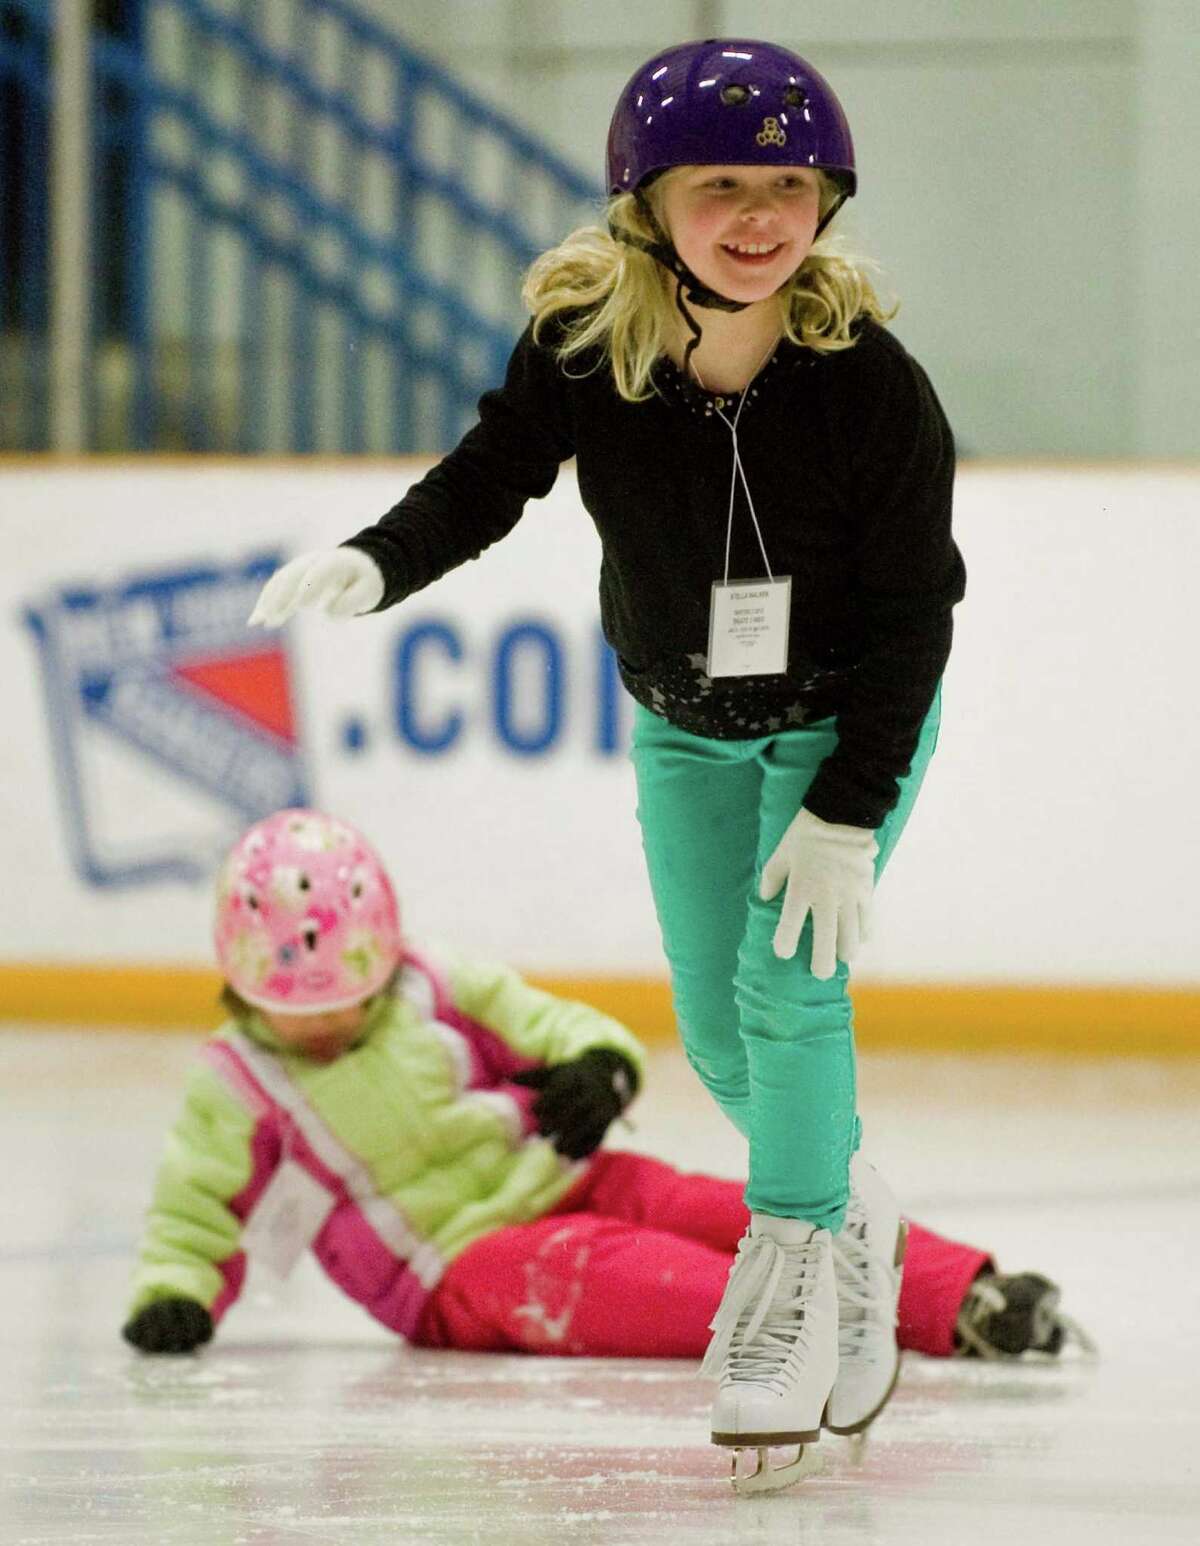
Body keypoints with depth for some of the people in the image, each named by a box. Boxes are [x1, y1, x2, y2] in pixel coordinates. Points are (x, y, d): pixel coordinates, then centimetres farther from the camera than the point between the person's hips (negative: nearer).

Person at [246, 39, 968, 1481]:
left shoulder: (871, 385, -29)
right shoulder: (582, 346, -23)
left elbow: (910, 615, -21)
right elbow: (490, 478, -11)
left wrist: (848, 814, -22)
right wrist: (374, 563, -32)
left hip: (847, 718, -4)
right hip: (682, 724, 4)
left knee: (789, 988, -18)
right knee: (716, 1029, 10)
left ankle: (793, 1280, -4)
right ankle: (852, 1215, 37)